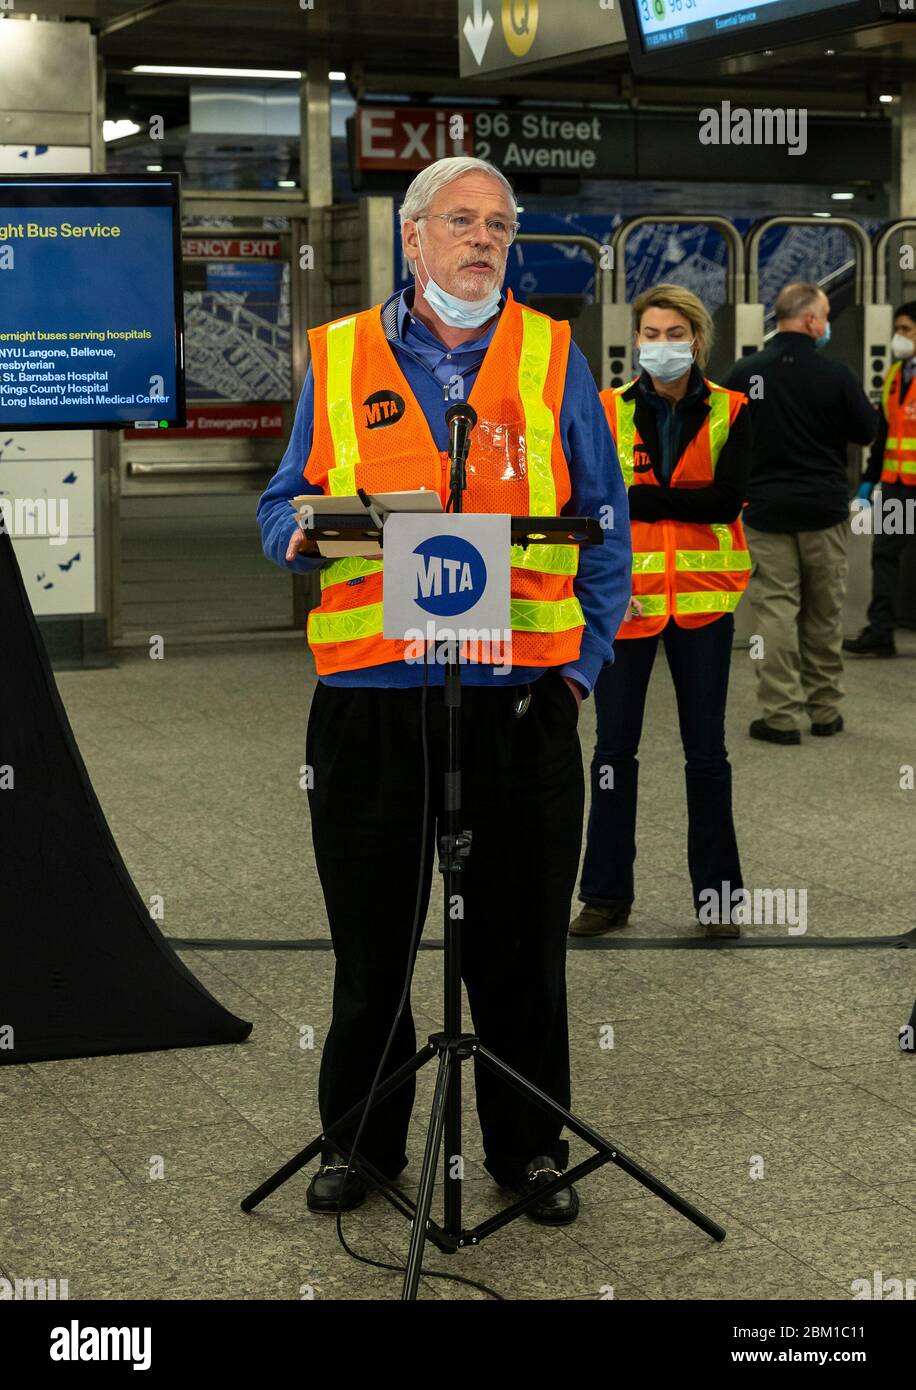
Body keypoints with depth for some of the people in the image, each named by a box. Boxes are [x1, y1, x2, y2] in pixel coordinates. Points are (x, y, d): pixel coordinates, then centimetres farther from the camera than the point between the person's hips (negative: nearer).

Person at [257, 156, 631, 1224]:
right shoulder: (336, 356, 9)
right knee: (369, 941, 10)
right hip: (370, 702, 0)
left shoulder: (553, 358, 9)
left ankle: (529, 1146, 23)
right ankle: (360, 1142, 27)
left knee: (520, 944, 7)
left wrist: (582, 657, 2)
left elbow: (604, 526, 11)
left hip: (520, 697, 0)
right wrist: (303, 532, -10)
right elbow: (280, 507, 14)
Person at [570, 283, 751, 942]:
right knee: (614, 749, 4)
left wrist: (634, 499, -14)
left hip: (702, 598, -1)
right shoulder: (608, 411, 3)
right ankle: (607, 894, 14)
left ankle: (716, 895, 15)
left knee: (707, 751, 5)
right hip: (624, 598, 1)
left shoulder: (730, 411, 1)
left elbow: (727, 497, -12)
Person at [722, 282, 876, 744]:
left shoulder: (743, 373, -4)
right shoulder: (836, 375, -9)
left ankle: (781, 714, -2)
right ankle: (824, 710, 18)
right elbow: (865, 431, 2)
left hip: (766, 510, 0)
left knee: (775, 611, 1)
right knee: (824, 614, 11)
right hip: (824, 509, 0)